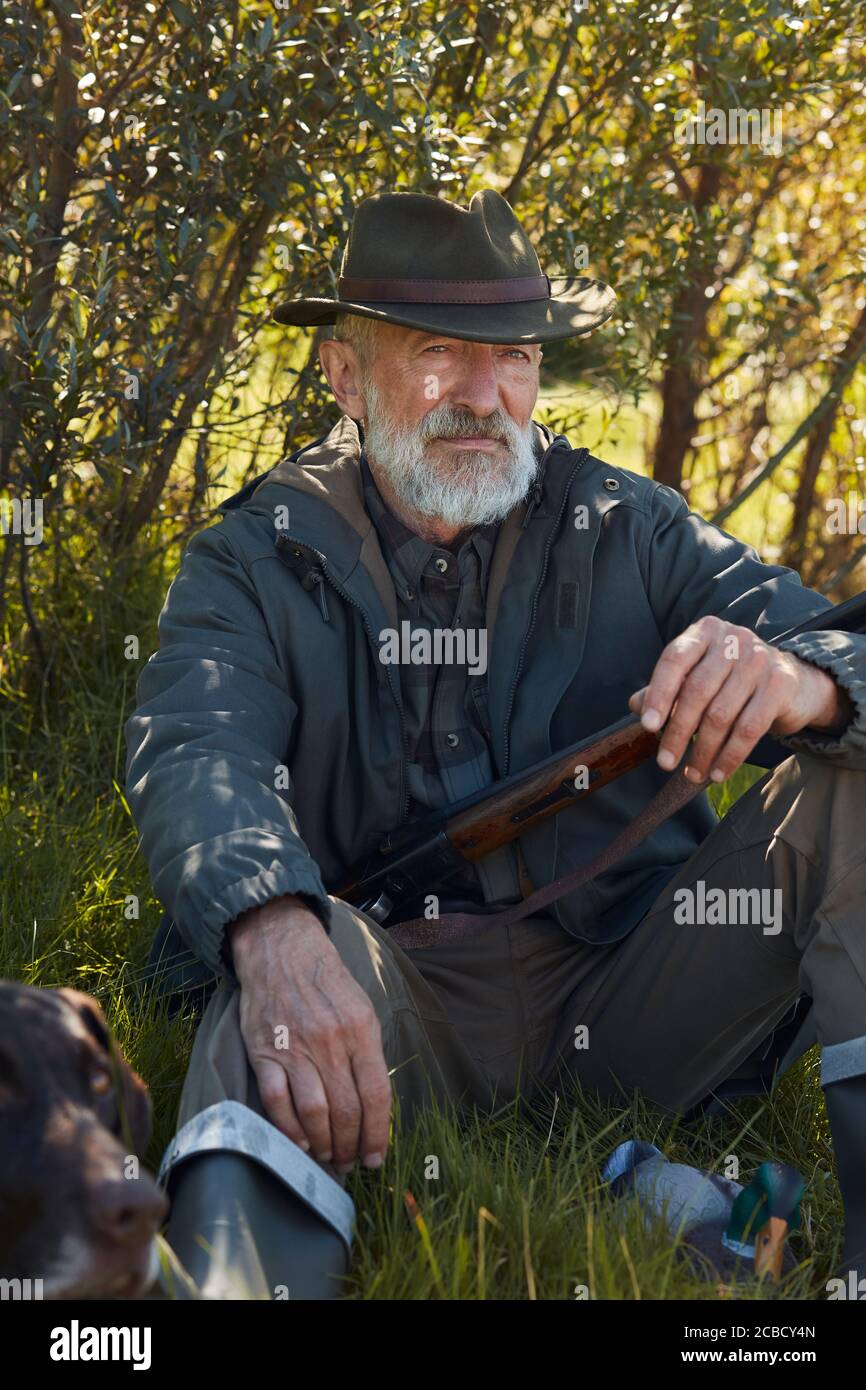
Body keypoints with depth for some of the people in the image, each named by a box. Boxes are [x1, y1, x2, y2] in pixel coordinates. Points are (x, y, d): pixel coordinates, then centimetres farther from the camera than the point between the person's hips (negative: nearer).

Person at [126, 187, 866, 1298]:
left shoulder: (629, 532, 10)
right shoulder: (255, 562, 4)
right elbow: (194, 754, -16)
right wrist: (276, 933, -41)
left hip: (626, 990, 3)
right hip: (393, 1004, -2)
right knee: (304, 945, -35)